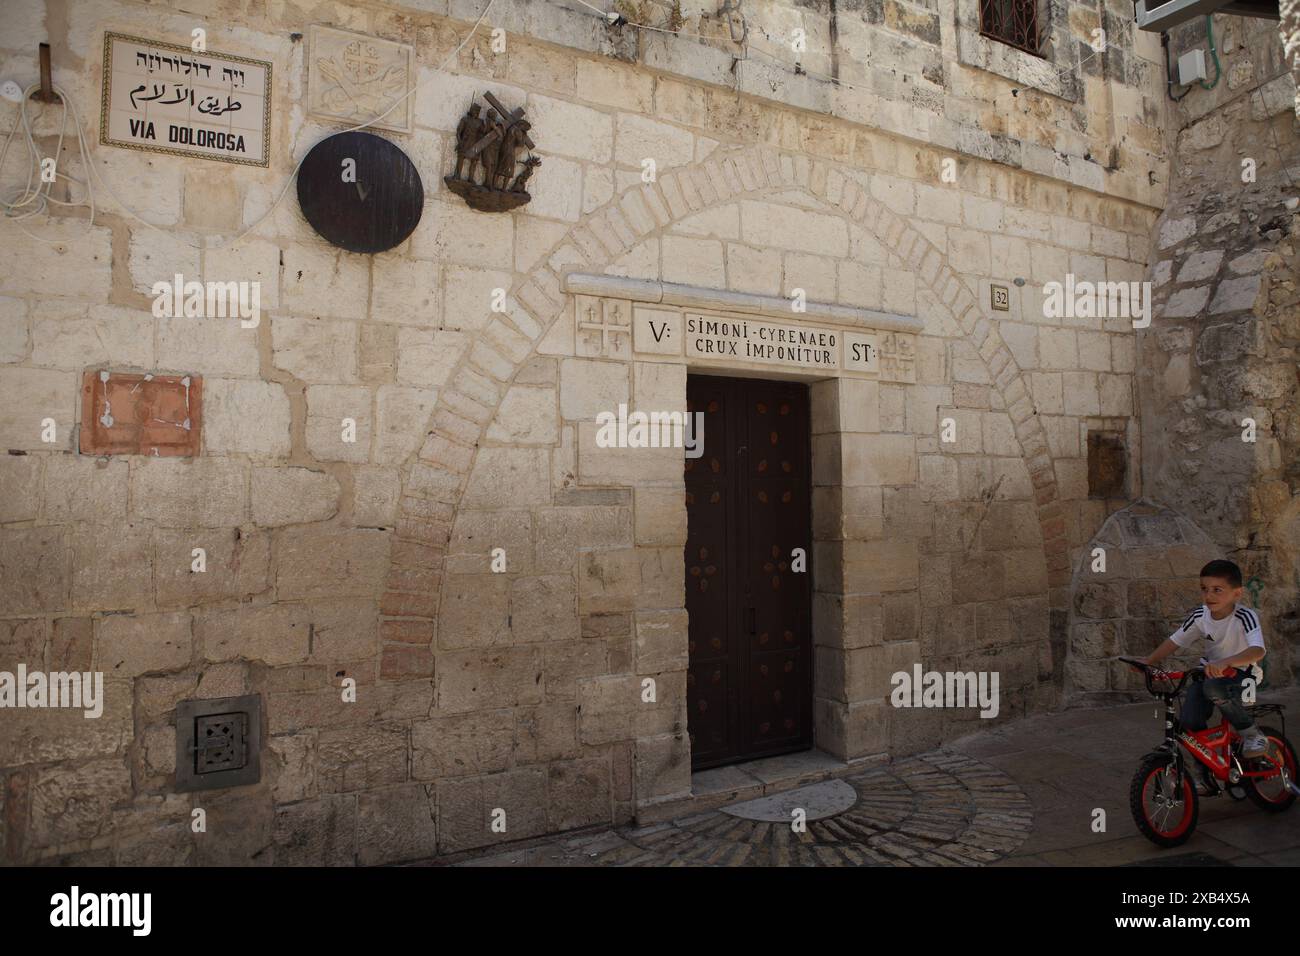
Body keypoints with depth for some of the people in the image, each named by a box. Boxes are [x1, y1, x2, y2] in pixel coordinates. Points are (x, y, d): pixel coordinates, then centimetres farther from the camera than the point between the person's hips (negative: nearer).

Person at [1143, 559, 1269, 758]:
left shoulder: (1244, 617, -23)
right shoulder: (1200, 616, -9)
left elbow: (1258, 651, -39)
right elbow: (1174, 641, 2)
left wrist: (1225, 662, -56)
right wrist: (1147, 663, -7)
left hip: (1241, 672, -4)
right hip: (1209, 669, 4)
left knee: (1213, 687, -39)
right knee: (1190, 723, -16)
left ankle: (1251, 733, -13)